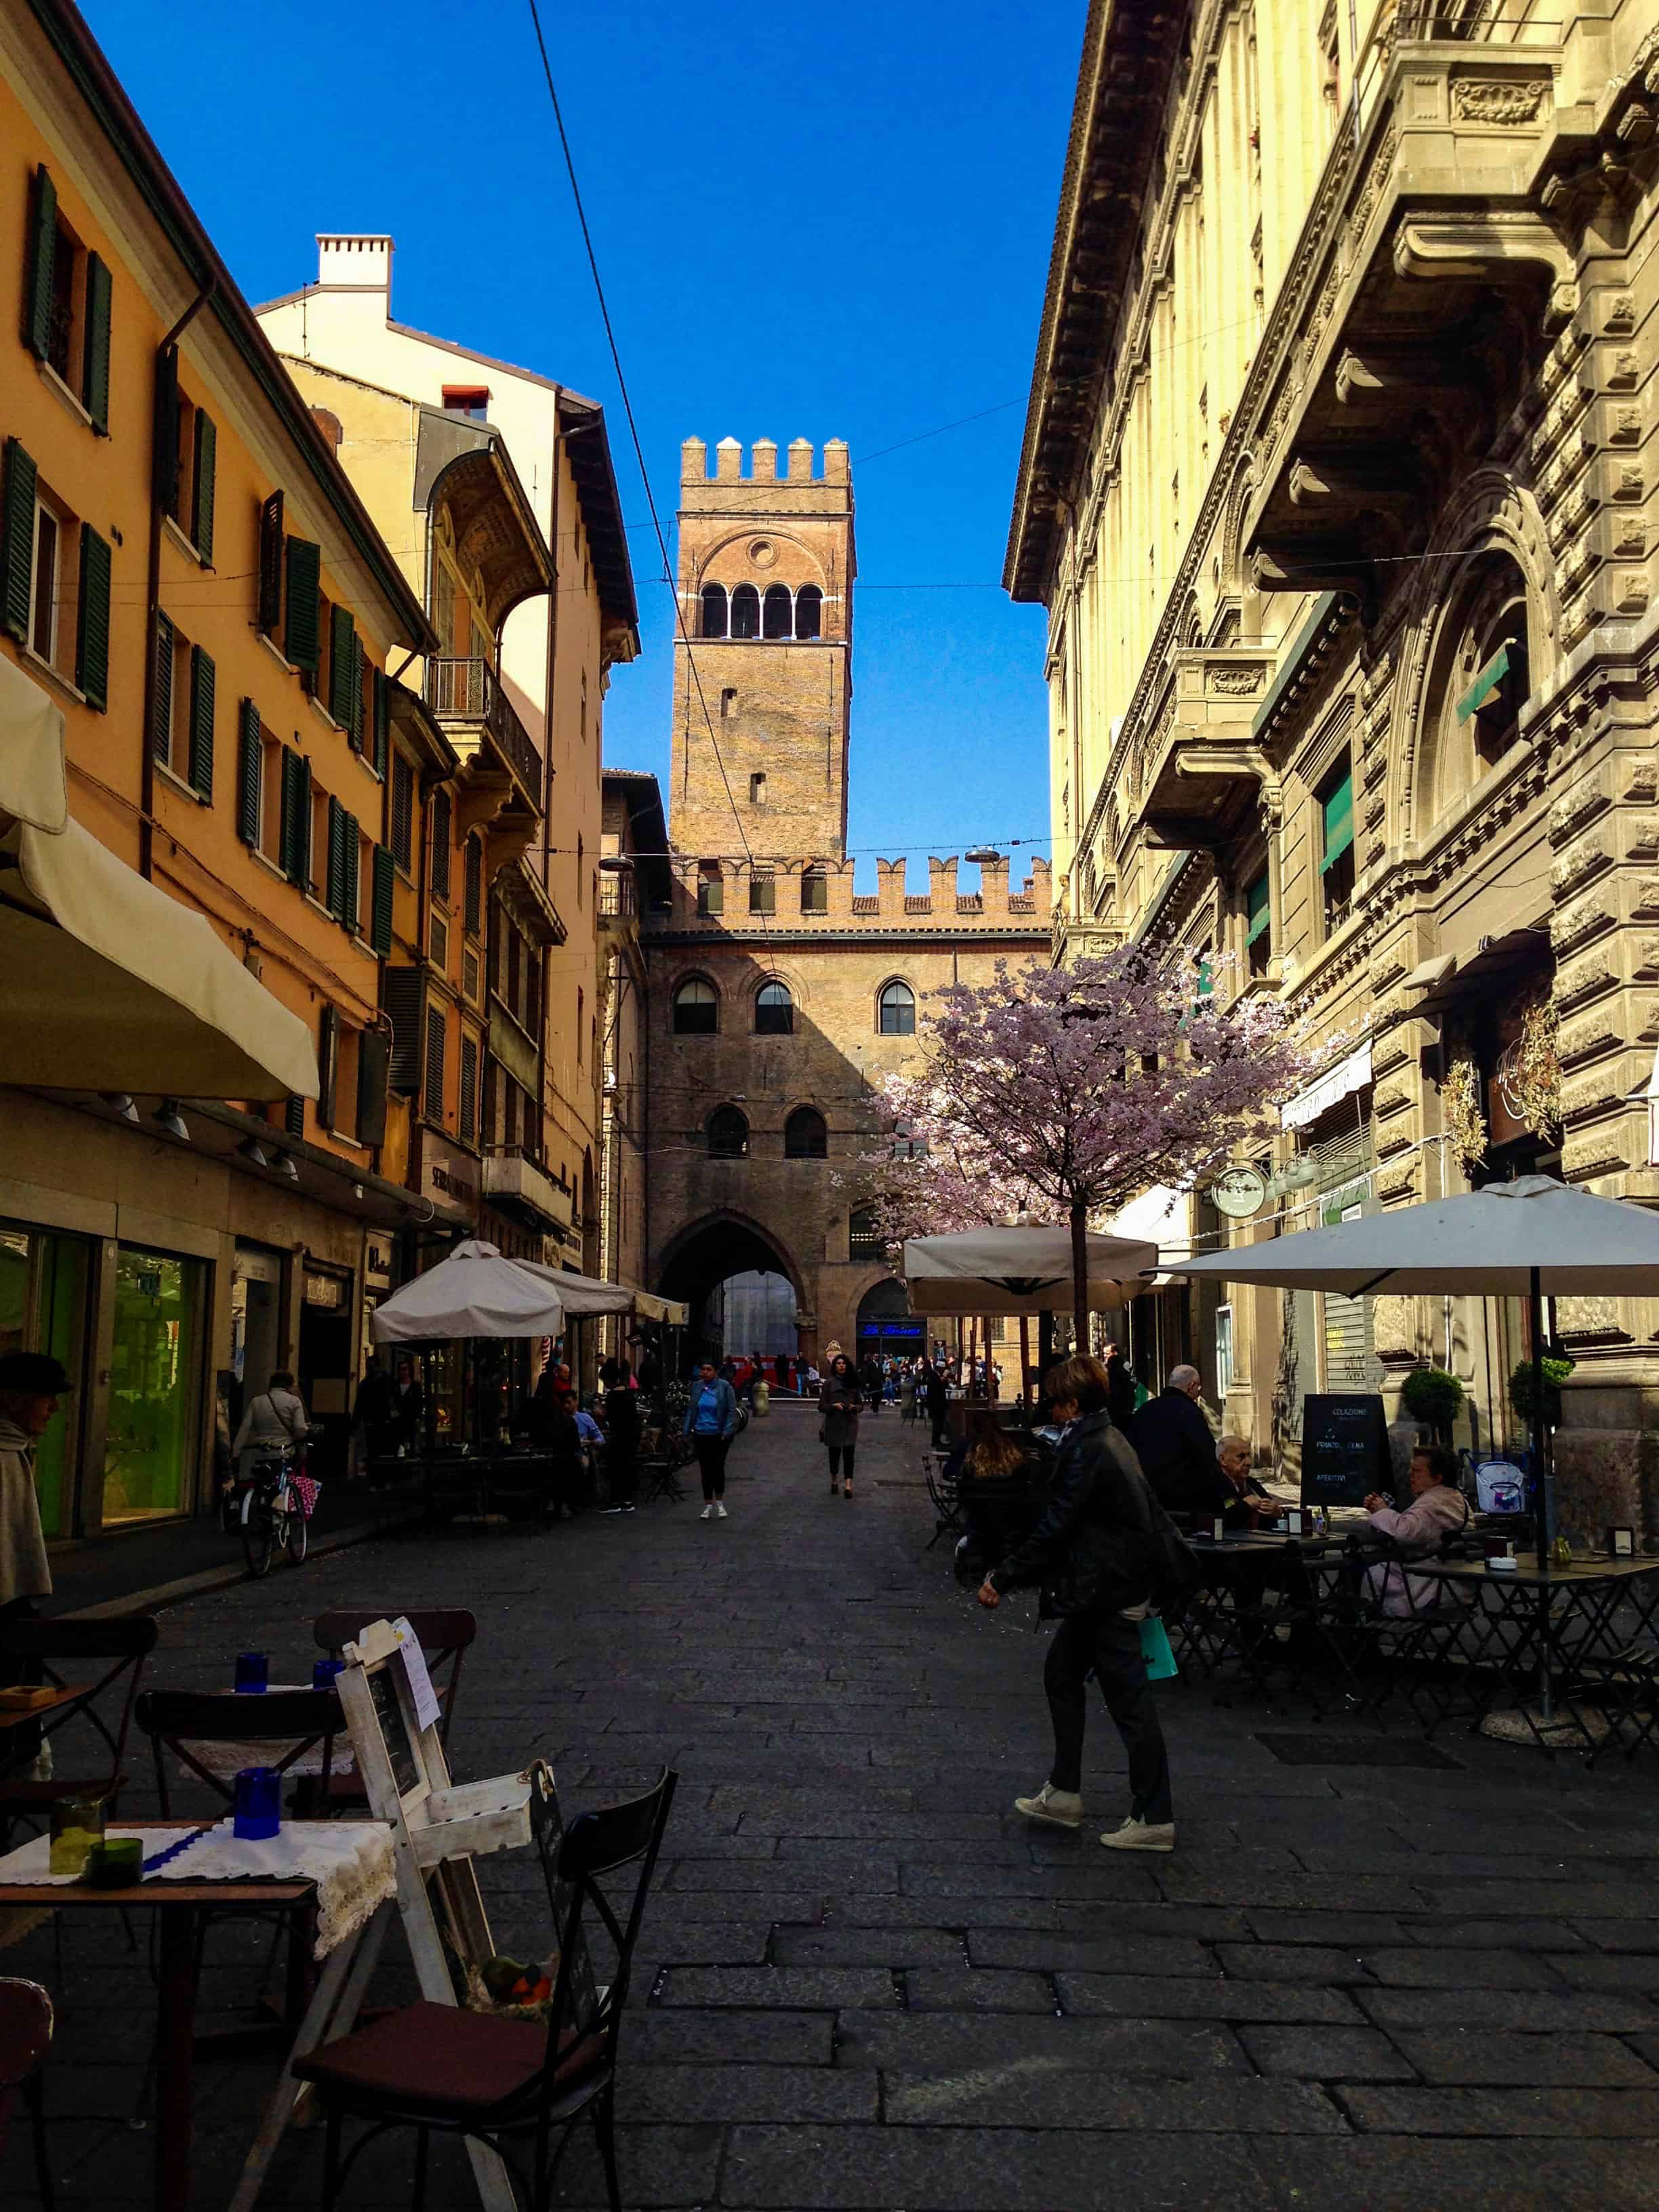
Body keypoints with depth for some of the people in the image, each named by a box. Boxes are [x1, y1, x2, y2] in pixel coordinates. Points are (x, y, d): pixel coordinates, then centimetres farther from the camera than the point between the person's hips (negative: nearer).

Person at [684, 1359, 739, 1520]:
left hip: (718, 1435, -4)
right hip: (701, 1435, 4)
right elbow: (691, 1409, 12)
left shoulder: (724, 1386, -7)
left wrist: (727, 1432, -13)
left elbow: (732, 1410, -7)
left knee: (718, 1468, -3)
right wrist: (688, 1431, 6)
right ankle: (708, 1505, 19)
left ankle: (719, 1503, 17)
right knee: (705, 1470, 8)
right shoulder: (696, 1387, 4)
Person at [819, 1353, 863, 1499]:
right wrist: (834, 1406, -19)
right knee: (834, 1454, 8)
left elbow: (861, 1405, 12)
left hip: (850, 1424, 1)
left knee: (849, 1453, -12)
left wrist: (854, 1407, -10)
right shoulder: (829, 1383, 1)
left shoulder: (853, 1383, 8)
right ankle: (834, 1481, 32)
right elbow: (821, 1406, -1)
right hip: (834, 1425, -1)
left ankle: (848, 1485, -21)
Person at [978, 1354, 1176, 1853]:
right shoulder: (1108, 1438, 9)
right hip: (1114, 1586, 11)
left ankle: (1154, 1820, 8)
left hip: (1108, 1592, -11)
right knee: (1061, 1674, 19)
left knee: (1128, 1699, -2)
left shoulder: (1086, 1451, -21)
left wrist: (1003, 1578, -16)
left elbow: (1055, 1528, -22)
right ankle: (1064, 1794, 27)